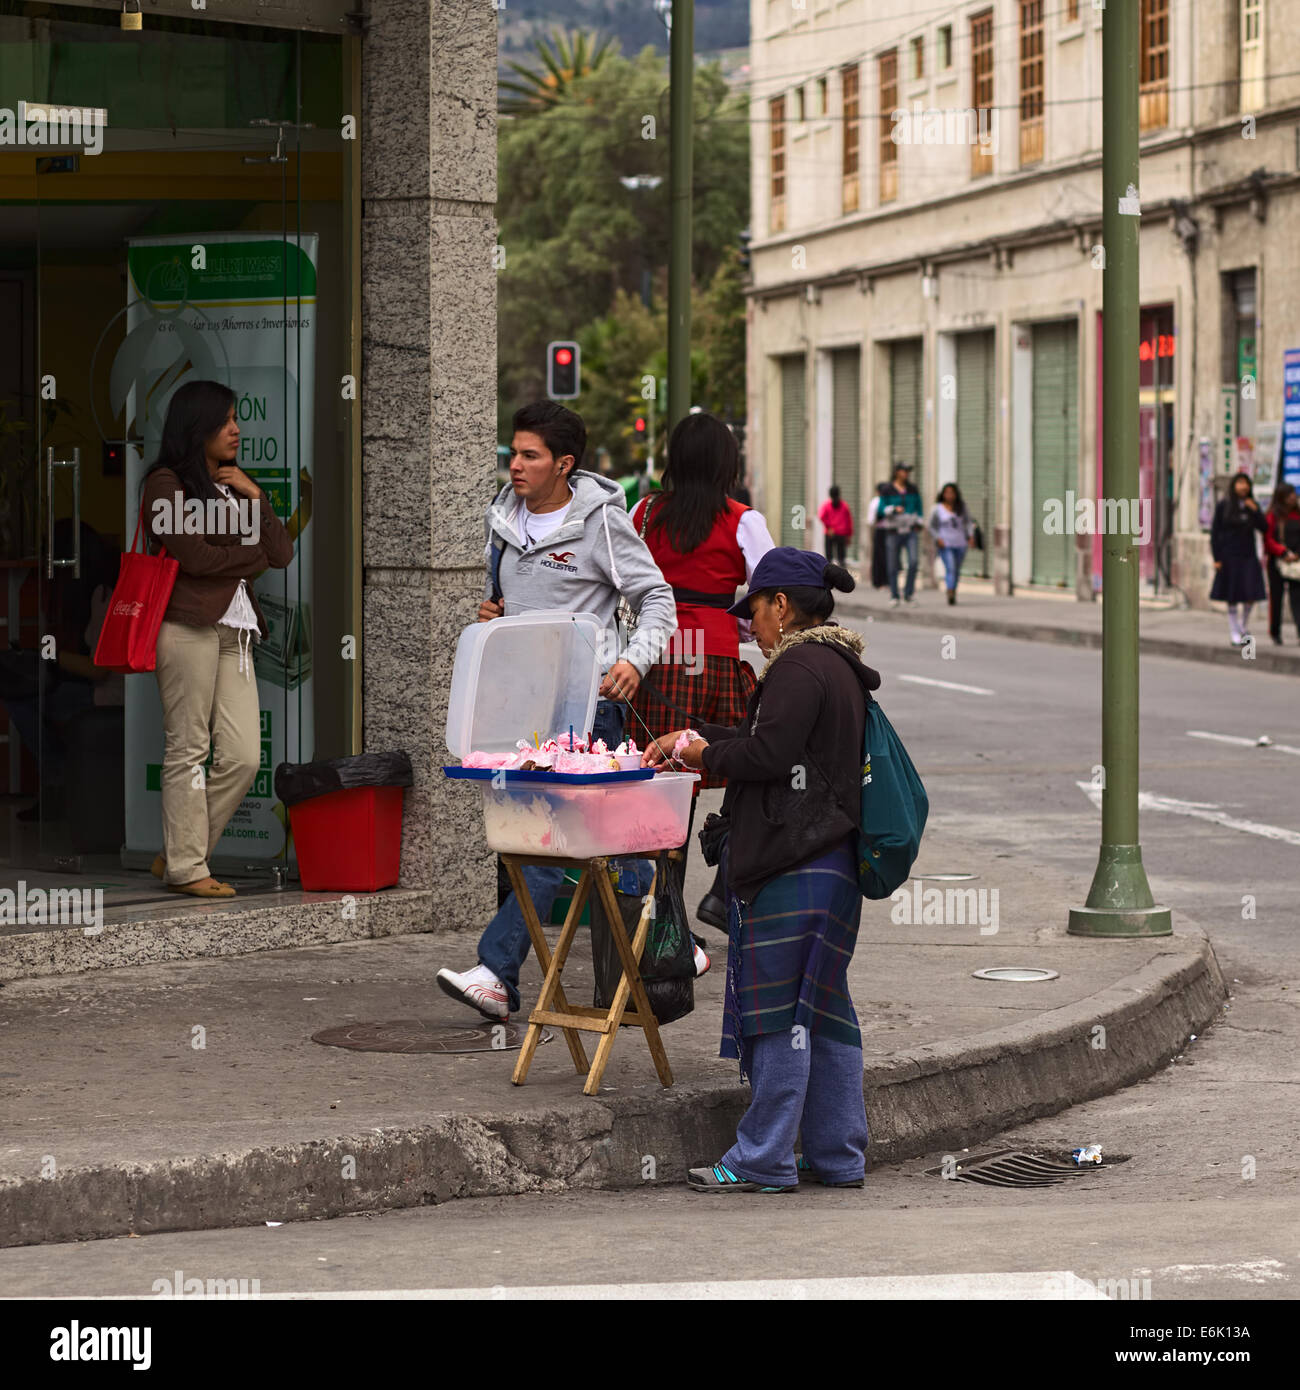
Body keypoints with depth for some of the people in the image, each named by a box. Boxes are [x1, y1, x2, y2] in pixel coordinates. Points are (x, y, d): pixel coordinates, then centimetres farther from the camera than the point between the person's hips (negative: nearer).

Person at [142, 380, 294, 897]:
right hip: (189, 626, -7)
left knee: (243, 757, -2)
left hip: (235, 631, 7)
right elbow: (194, 555, -11)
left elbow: (282, 555, 15)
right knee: (188, 752, -5)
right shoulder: (167, 483, 0)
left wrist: (255, 496, 3)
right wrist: (254, 556, 4)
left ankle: (177, 856, 8)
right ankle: (185, 868, 1)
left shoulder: (231, 486, 23)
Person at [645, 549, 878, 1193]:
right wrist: (695, 738, 24)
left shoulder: (800, 667, -14)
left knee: (777, 1010, -5)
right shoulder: (837, 667, 18)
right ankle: (838, 1156, 16)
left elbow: (768, 754, -20)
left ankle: (763, 1159, 0)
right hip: (832, 861, 10)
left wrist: (706, 755, -3)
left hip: (793, 870, -10)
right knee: (824, 1011, 12)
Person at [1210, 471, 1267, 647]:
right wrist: (1216, 558, -8)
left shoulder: (1252, 505, 7)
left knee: (1251, 594, -2)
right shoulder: (1224, 505, -3)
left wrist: (1255, 511, -13)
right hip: (1229, 557, -3)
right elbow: (1215, 531, -3)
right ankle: (1234, 633, 12)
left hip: (1248, 555, 3)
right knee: (1232, 597, 2)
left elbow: (1262, 527, 1)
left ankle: (1244, 625, 23)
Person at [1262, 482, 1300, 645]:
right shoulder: (1272, 516, -2)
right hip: (1277, 561, -2)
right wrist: (1284, 553, -16)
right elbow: (1268, 540, -7)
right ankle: (1275, 632, 16)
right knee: (1276, 595, 4)